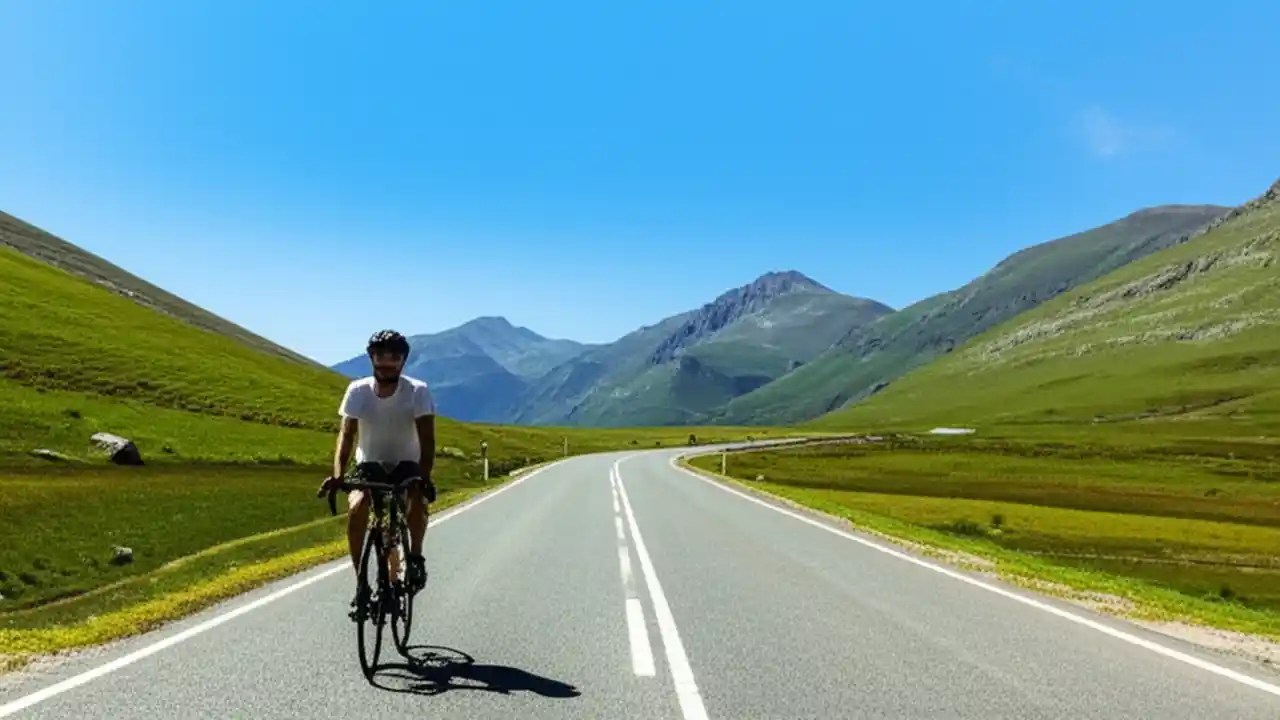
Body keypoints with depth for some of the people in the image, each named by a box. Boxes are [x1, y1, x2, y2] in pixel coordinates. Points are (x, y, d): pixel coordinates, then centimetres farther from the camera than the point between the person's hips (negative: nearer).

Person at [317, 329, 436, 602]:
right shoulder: (358, 390, -15)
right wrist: (337, 475, -35)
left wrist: (425, 477, -39)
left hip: (406, 464, -1)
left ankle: (415, 556, -5)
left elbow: (427, 438, -24)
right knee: (356, 508, -27)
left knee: (418, 500, -32)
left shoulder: (418, 391, -19)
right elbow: (346, 434, -20)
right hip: (370, 464, 1)